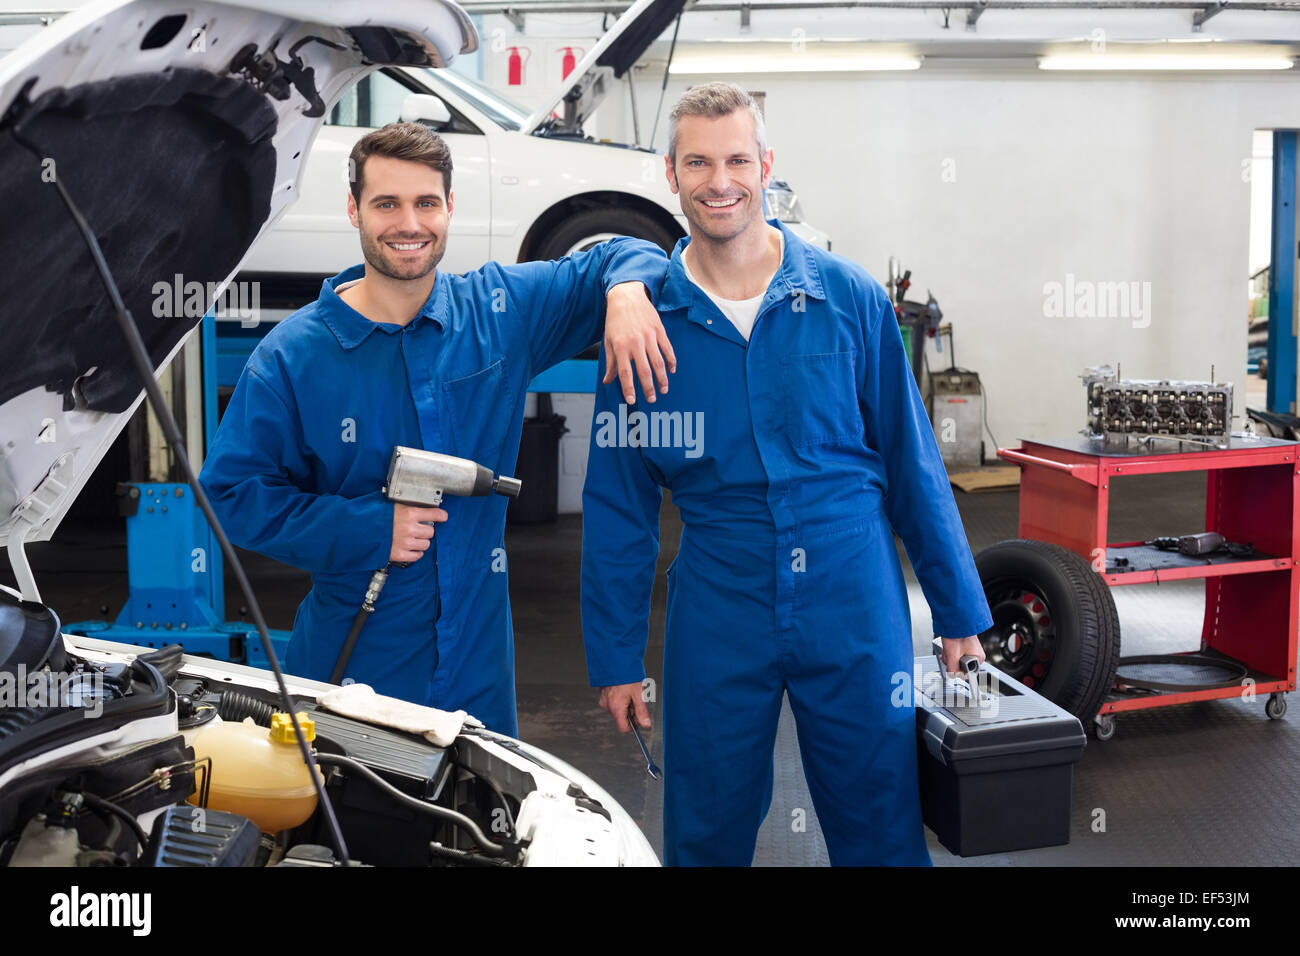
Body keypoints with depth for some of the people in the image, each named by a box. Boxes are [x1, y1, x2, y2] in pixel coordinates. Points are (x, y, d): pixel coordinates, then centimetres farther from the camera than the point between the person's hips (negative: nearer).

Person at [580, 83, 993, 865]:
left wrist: (961, 615, 5)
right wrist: (616, 655, 3)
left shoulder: (850, 297, -3)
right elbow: (618, 502, 3)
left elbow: (914, 463, 3)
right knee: (705, 837, 14)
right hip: (718, 625, 1)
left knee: (883, 832, 12)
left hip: (857, 615, 0)